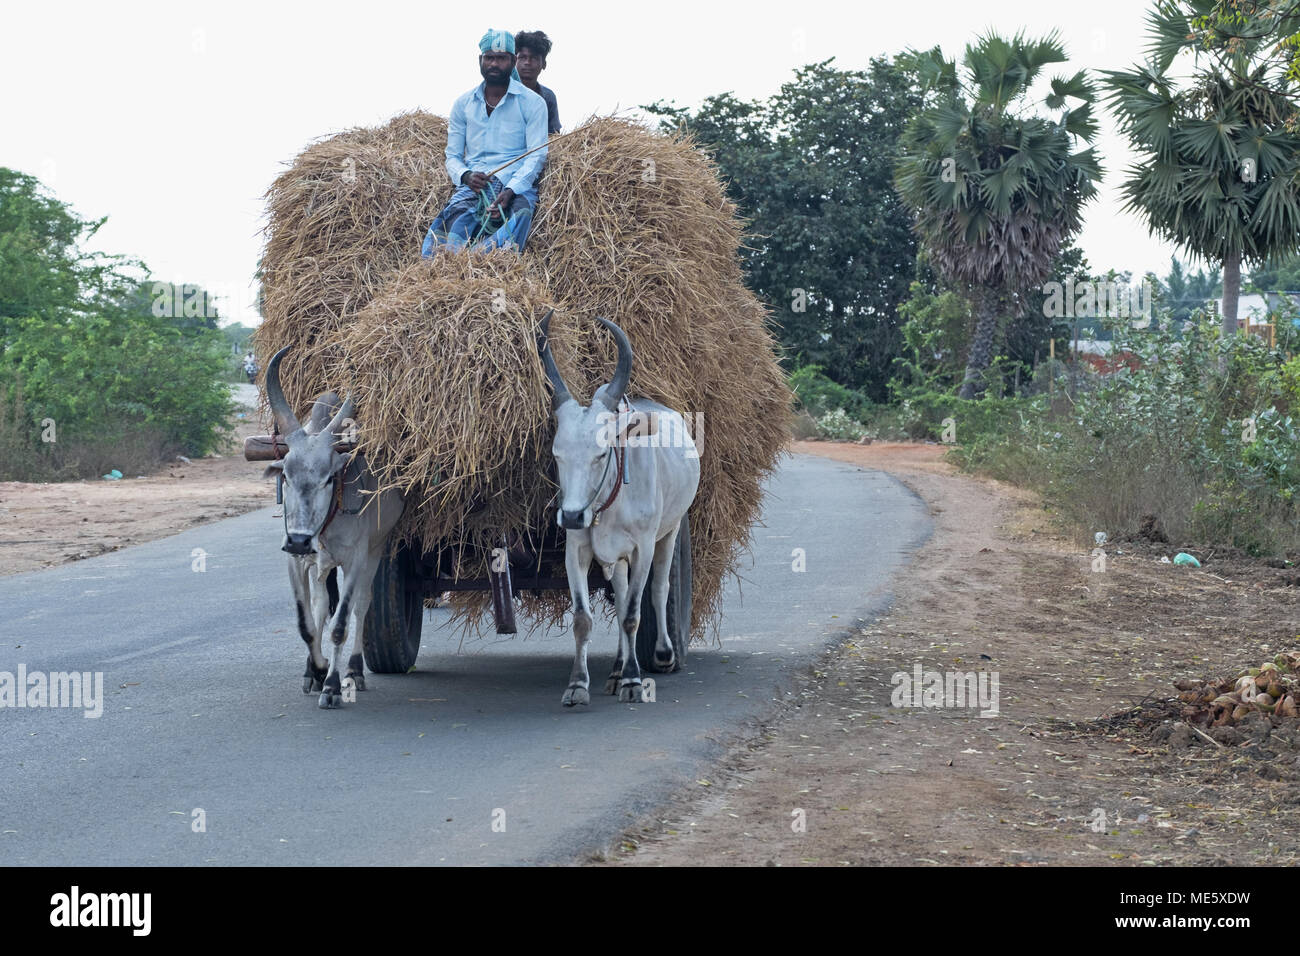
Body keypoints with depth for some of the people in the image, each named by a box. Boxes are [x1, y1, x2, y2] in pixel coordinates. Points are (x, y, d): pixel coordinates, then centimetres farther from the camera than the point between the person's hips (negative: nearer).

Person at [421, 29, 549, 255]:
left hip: (517, 185, -3)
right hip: (473, 185, 4)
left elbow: (537, 155, -1)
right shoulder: (463, 104, 19)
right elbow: (452, 156, 18)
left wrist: (510, 191, -18)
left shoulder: (532, 103, 9)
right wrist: (466, 176, -7)